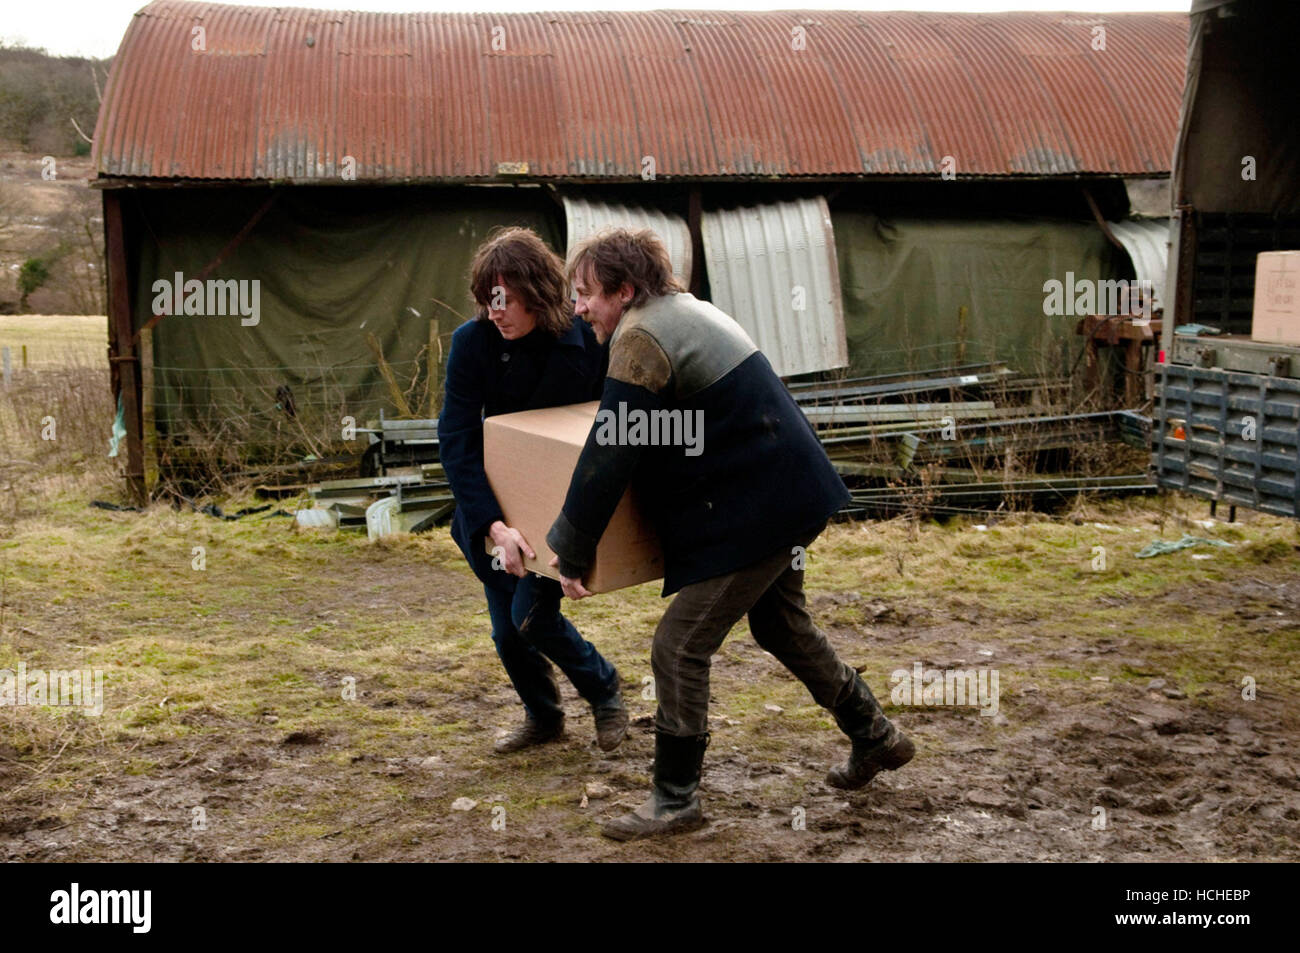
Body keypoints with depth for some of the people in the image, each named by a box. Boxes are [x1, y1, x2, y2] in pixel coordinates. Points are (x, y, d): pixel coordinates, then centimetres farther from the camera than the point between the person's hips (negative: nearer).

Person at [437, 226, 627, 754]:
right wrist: (494, 526, -33)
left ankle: (604, 689, 16)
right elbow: (456, 442, -22)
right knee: (506, 627, 6)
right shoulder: (473, 341, -19)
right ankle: (542, 716, 34)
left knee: (532, 615, -13)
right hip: (494, 507, 2)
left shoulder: (587, 342, -19)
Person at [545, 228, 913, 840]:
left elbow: (607, 459, -19)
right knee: (782, 628, 26)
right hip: (788, 493, 10)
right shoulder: (685, 309, 14)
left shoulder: (640, 340, -18)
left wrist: (569, 552, -10)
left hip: (749, 517, -10)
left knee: (679, 650, -3)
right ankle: (875, 738, 39)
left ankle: (674, 800, 7)